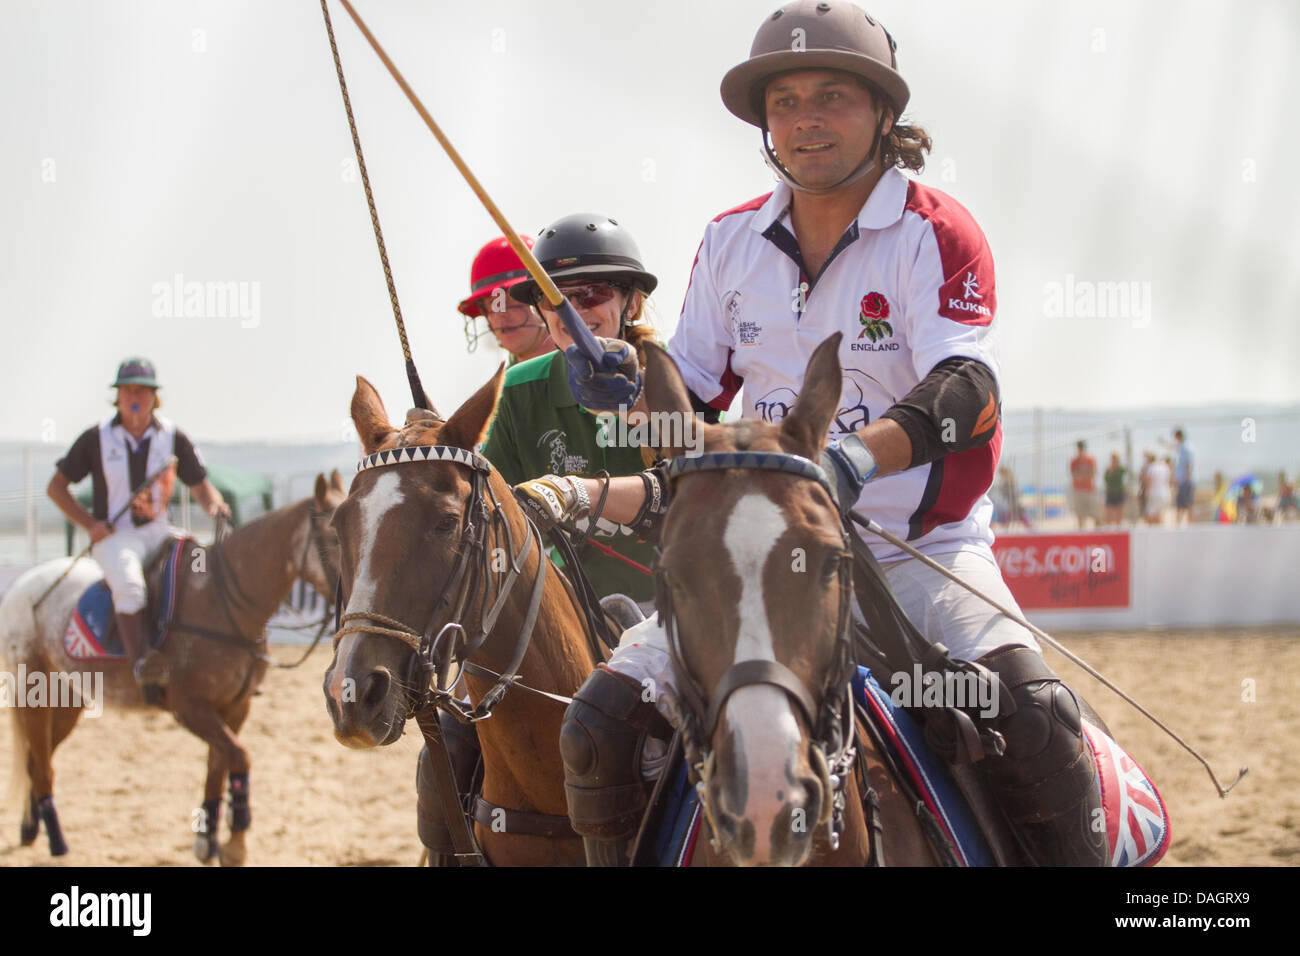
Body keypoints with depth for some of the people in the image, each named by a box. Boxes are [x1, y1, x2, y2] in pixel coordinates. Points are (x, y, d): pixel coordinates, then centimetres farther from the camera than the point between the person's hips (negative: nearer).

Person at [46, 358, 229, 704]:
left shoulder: (173, 438, 6)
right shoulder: (96, 438, 1)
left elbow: (201, 486, 12)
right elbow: (56, 487, 6)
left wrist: (214, 505, -13)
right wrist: (90, 523, -8)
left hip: (159, 533, 4)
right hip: (114, 536, -4)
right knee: (128, 582, -36)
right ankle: (140, 663, -47)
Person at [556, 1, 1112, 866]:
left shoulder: (936, 235, -5)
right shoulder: (733, 242, 9)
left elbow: (967, 388, -20)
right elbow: (693, 395, 13)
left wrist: (865, 453, -40)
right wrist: (630, 393, -12)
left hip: (920, 547, -4)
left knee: (1033, 713, -30)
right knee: (599, 724, -12)